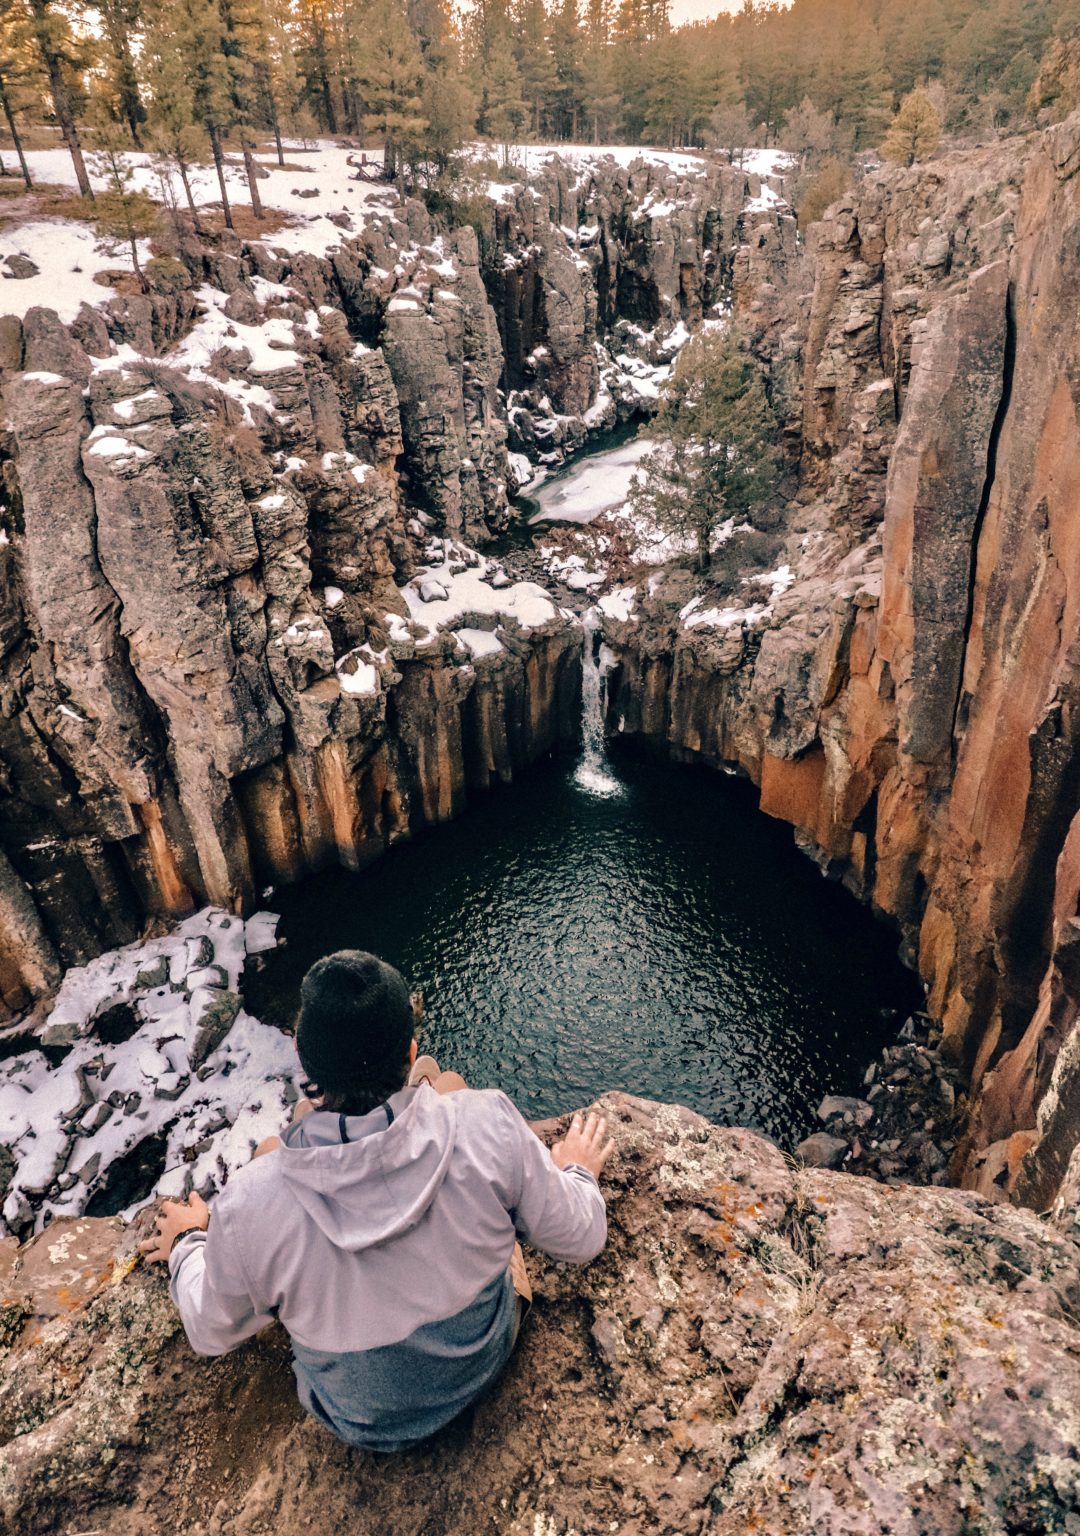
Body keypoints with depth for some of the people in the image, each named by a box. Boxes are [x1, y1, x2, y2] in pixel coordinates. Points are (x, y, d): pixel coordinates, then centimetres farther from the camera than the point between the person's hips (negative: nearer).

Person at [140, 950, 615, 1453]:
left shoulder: (248, 1207, -33)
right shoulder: (488, 1124, -34)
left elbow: (212, 1332, -11)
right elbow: (578, 1240, -16)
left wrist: (186, 1242, 9)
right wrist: (577, 1170, 7)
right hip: (489, 1361, 1)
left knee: (269, 1149, 14)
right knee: (443, 1080, 10)